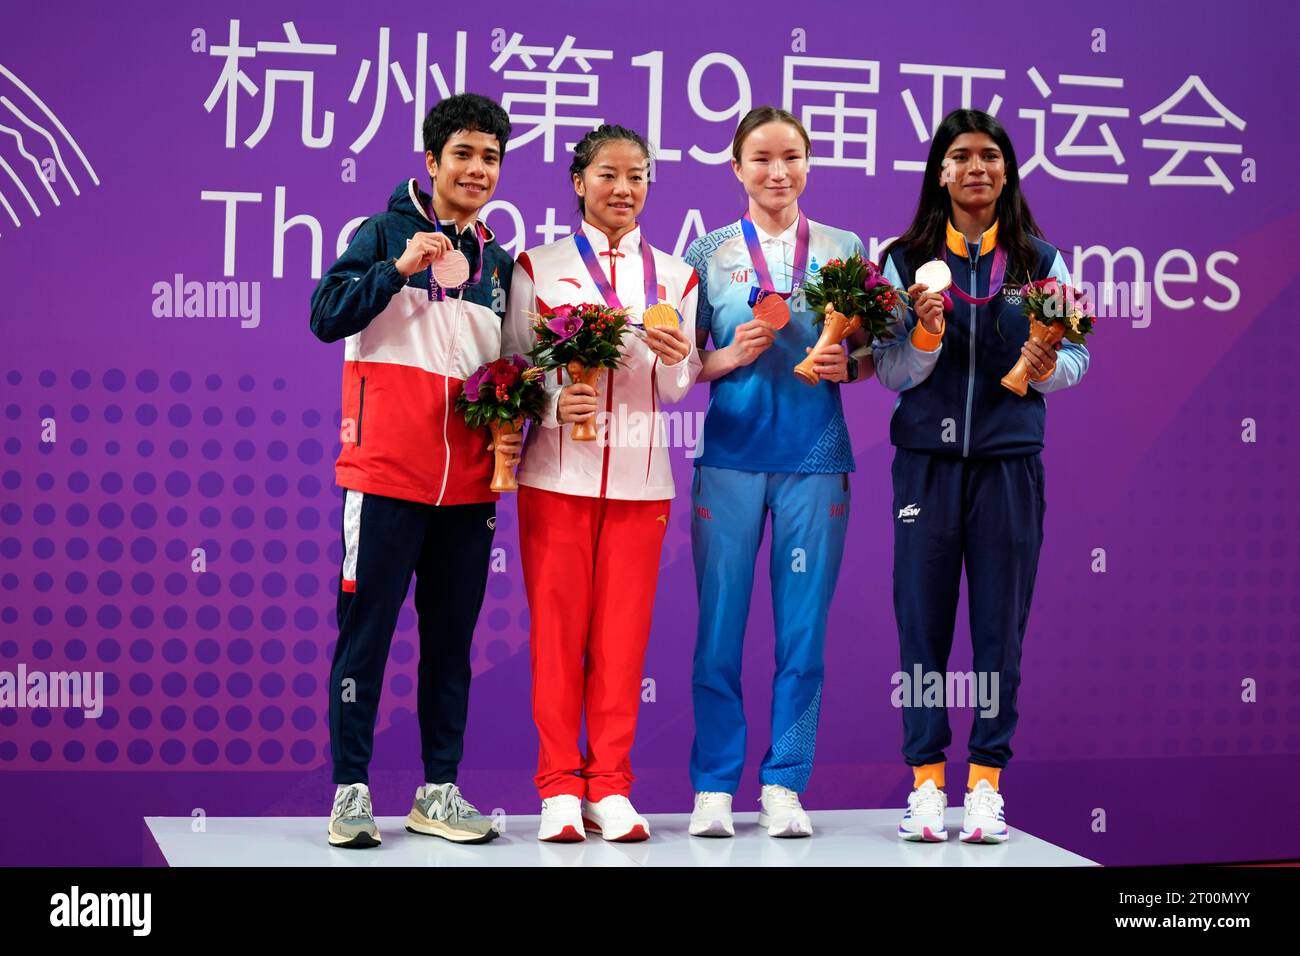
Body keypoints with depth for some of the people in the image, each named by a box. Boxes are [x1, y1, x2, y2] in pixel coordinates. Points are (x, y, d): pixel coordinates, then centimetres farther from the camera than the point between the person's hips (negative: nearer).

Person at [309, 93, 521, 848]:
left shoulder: (499, 261, 16)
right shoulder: (386, 232, 1)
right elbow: (326, 317, -11)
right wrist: (399, 268, -21)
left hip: (468, 482, 5)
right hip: (388, 470, -5)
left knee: (452, 638, 8)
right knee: (366, 631, -2)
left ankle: (440, 791, 16)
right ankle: (351, 792, 3)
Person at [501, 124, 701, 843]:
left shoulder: (673, 276, 12)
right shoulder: (538, 266, 6)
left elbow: (677, 390, 10)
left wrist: (674, 359, -12)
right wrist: (554, 402, -16)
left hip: (639, 477, 2)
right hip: (558, 472, -2)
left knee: (622, 632, 2)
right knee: (556, 628, -1)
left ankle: (610, 788, 9)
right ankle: (559, 789, 6)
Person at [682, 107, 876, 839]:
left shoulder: (844, 249, 9)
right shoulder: (709, 253, 7)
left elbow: (871, 356, 12)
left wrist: (845, 365, -9)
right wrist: (731, 357, -12)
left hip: (815, 456, 1)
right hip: (731, 452, -1)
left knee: (803, 628, 2)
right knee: (720, 625, 0)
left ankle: (785, 786, 10)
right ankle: (714, 787, 8)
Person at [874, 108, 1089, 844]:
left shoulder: (1041, 262, 5)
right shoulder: (907, 261, 3)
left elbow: (1078, 359, 4)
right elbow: (890, 374, 0)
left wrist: (1047, 367, -17)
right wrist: (926, 336, -19)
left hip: (1009, 460, 0)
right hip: (928, 458, 0)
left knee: (1001, 625, 3)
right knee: (922, 620, 2)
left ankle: (986, 783, 12)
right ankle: (927, 782, 10)